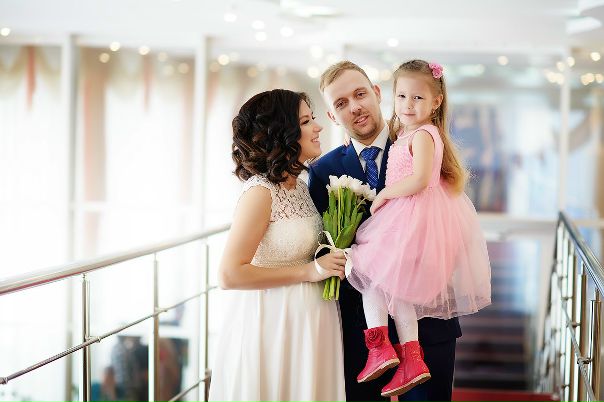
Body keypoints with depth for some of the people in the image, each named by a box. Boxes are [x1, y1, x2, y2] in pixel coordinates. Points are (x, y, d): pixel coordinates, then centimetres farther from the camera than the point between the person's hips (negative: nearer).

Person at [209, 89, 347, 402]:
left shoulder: (299, 186, 6)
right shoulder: (261, 190, -18)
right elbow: (229, 275, -22)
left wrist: (331, 263, 4)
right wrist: (308, 271, -19)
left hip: (307, 323, 8)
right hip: (273, 326, -8)